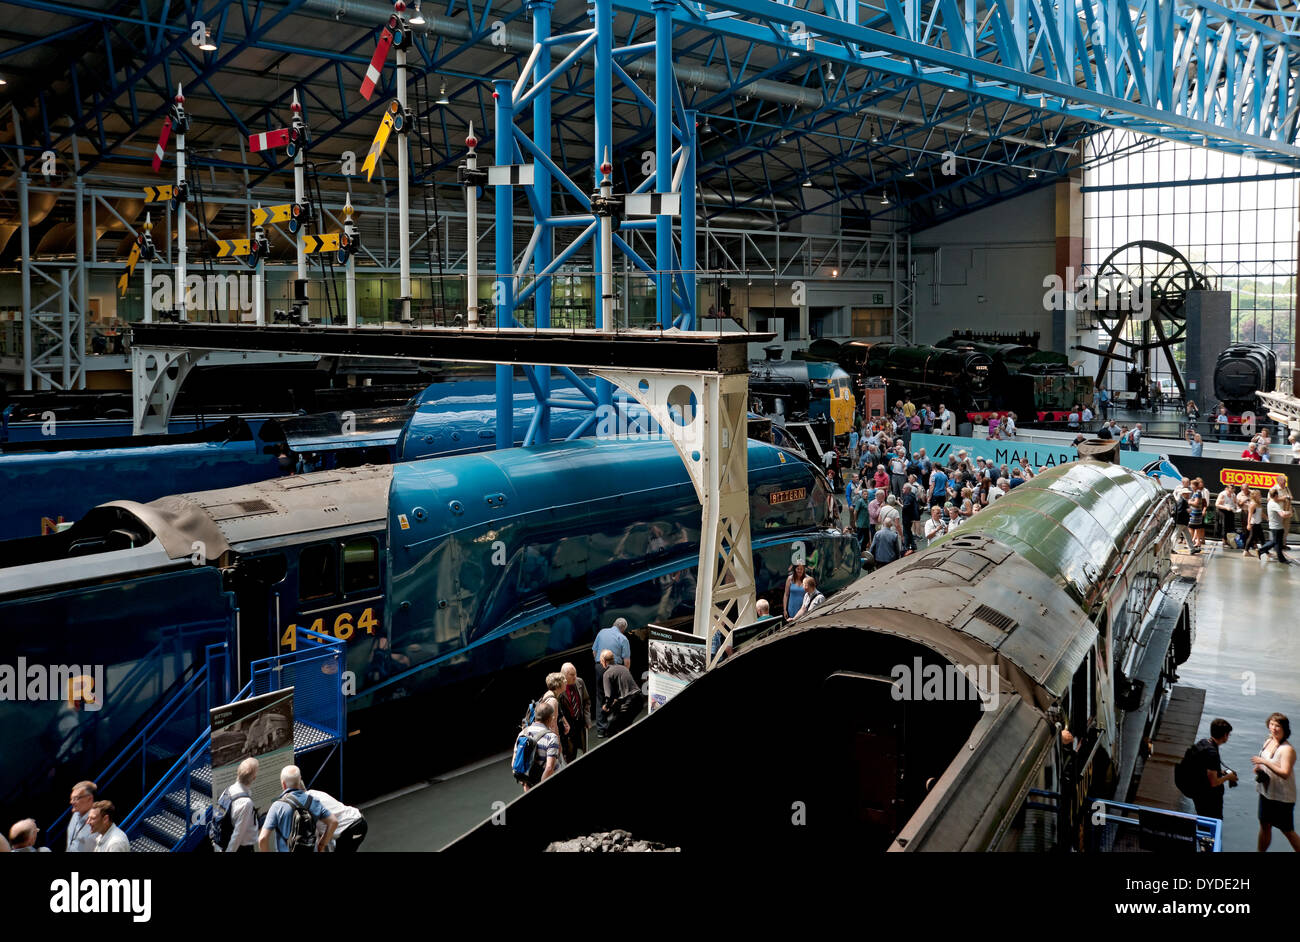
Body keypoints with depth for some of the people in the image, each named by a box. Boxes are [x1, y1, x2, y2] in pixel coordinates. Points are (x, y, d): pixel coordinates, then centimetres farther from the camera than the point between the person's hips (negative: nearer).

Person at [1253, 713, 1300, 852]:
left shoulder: (1287, 749, -21)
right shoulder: (1268, 741, 4)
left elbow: (1285, 773, -28)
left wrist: (1264, 762, -31)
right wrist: (1258, 768, -2)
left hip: (1282, 797, -7)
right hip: (1266, 792, 7)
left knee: (1287, 831, 4)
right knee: (1265, 826, 18)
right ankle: (1261, 851, 30)